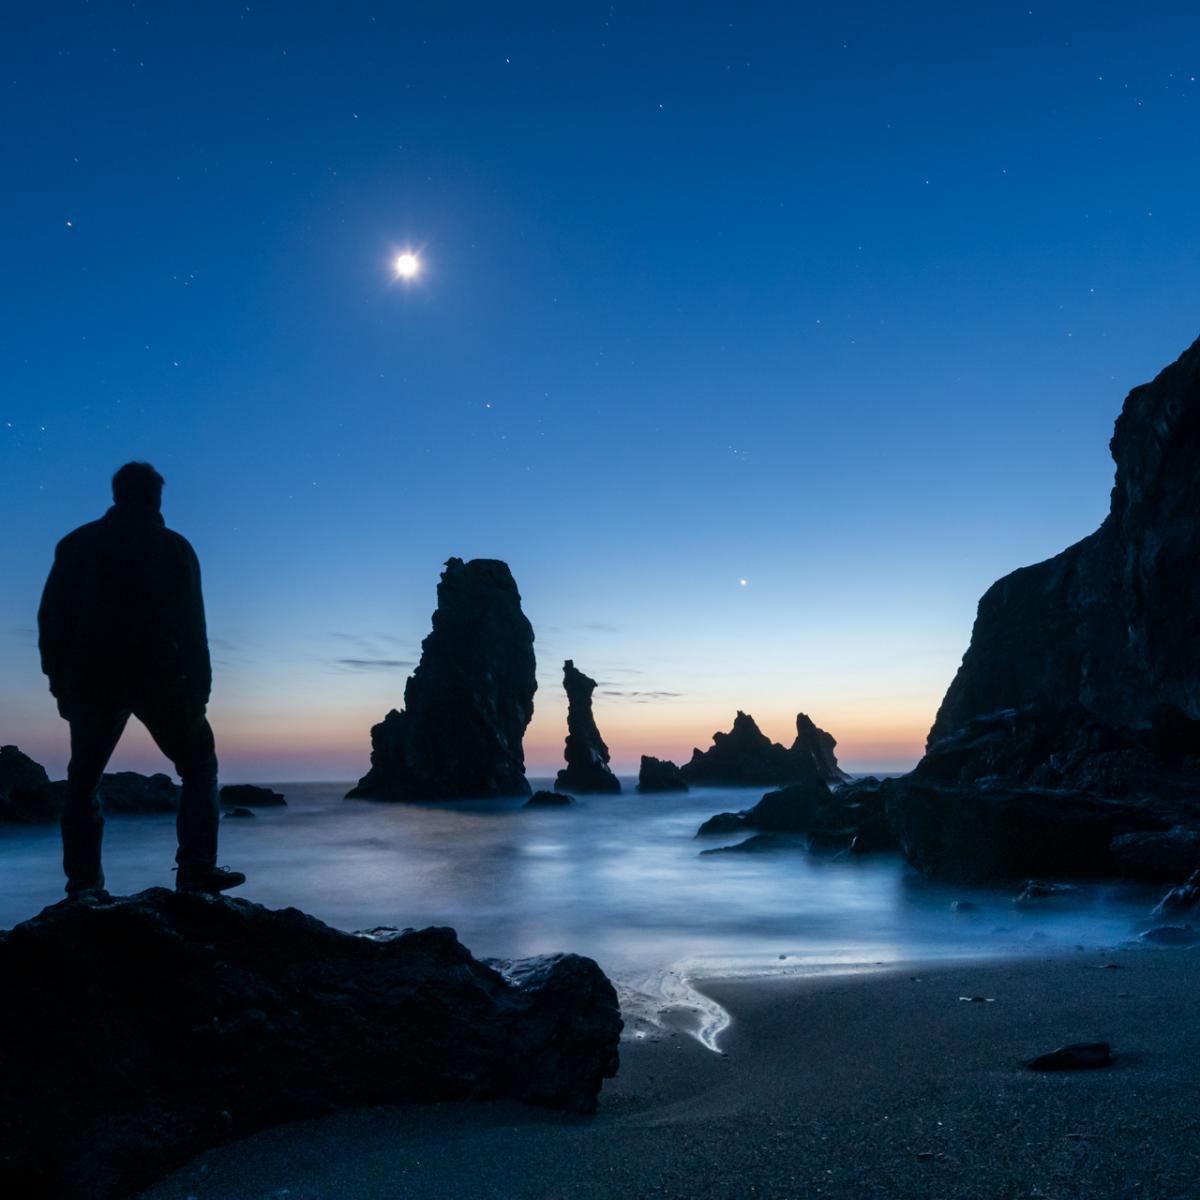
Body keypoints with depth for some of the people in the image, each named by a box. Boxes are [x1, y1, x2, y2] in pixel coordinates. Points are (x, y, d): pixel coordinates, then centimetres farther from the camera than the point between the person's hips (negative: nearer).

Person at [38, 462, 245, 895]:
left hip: (92, 682, 2)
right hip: (159, 679, -2)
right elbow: (192, 627, -4)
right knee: (199, 766, 9)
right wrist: (199, 690, -1)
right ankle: (196, 870, -3)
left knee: (83, 780, 14)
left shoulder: (76, 544, 8)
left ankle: (83, 884, 9)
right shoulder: (173, 547, 2)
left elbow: (51, 619, 6)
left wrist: (61, 682, 11)